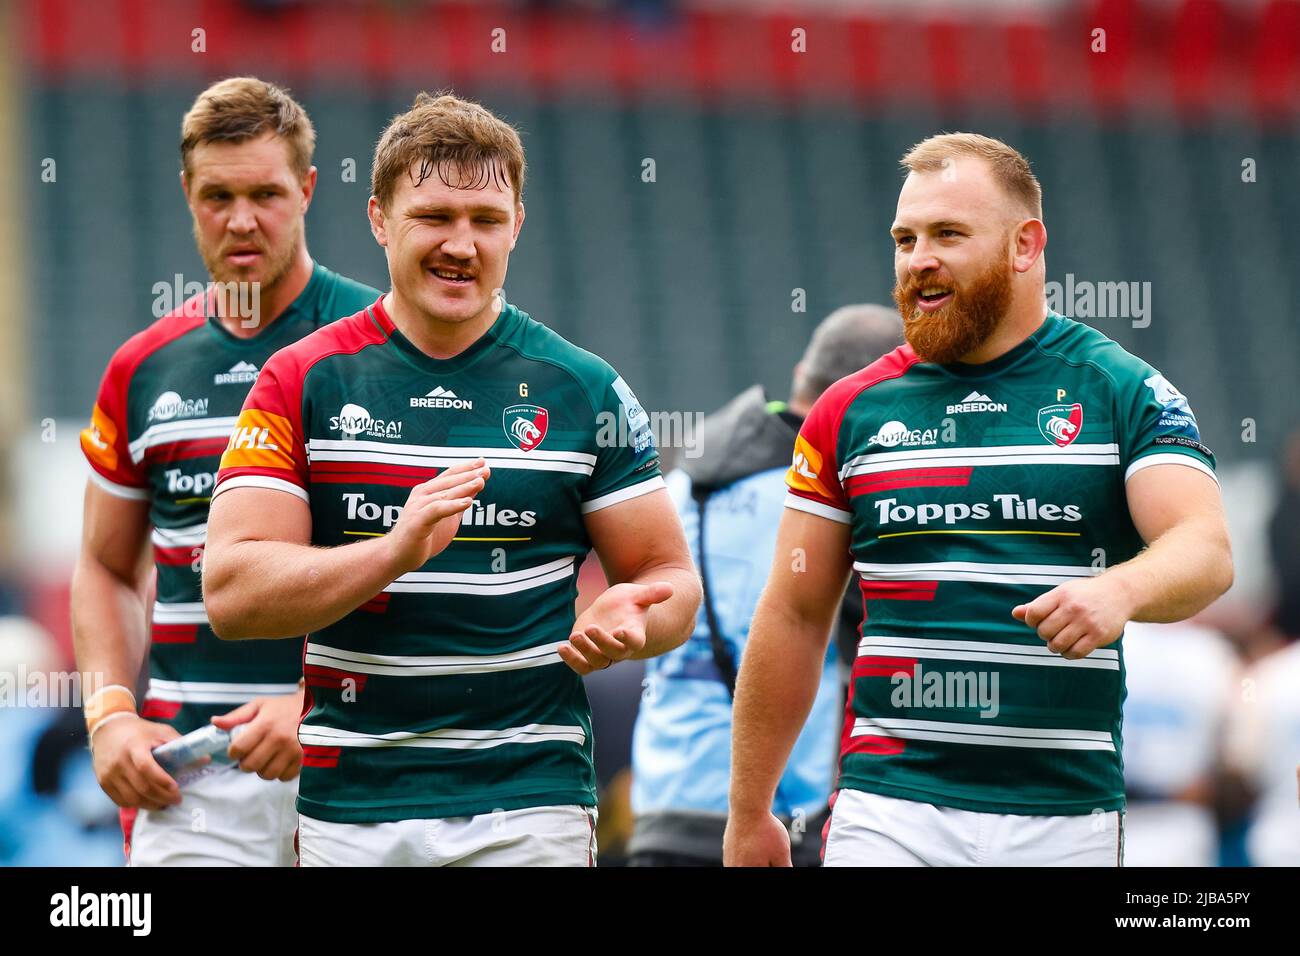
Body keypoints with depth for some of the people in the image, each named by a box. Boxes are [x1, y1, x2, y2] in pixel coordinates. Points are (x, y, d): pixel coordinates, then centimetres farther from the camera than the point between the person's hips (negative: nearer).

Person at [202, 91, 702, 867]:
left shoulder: (584, 390, 5)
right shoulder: (304, 382, 3)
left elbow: (670, 577, 9)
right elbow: (231, 592, -6)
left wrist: (628, 618, -15)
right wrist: (397, 549, -21)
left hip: (528, 808, 0)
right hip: (347, 810, 0)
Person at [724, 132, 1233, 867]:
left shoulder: (1123, 392, 3)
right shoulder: (853, 412, 9)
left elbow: (1208, 554, -10)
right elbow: (795, 619, 12)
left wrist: (1119, 590, -33)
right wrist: (749, 814, 11)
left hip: (1067, 817, -1)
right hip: (888, 813, 1)